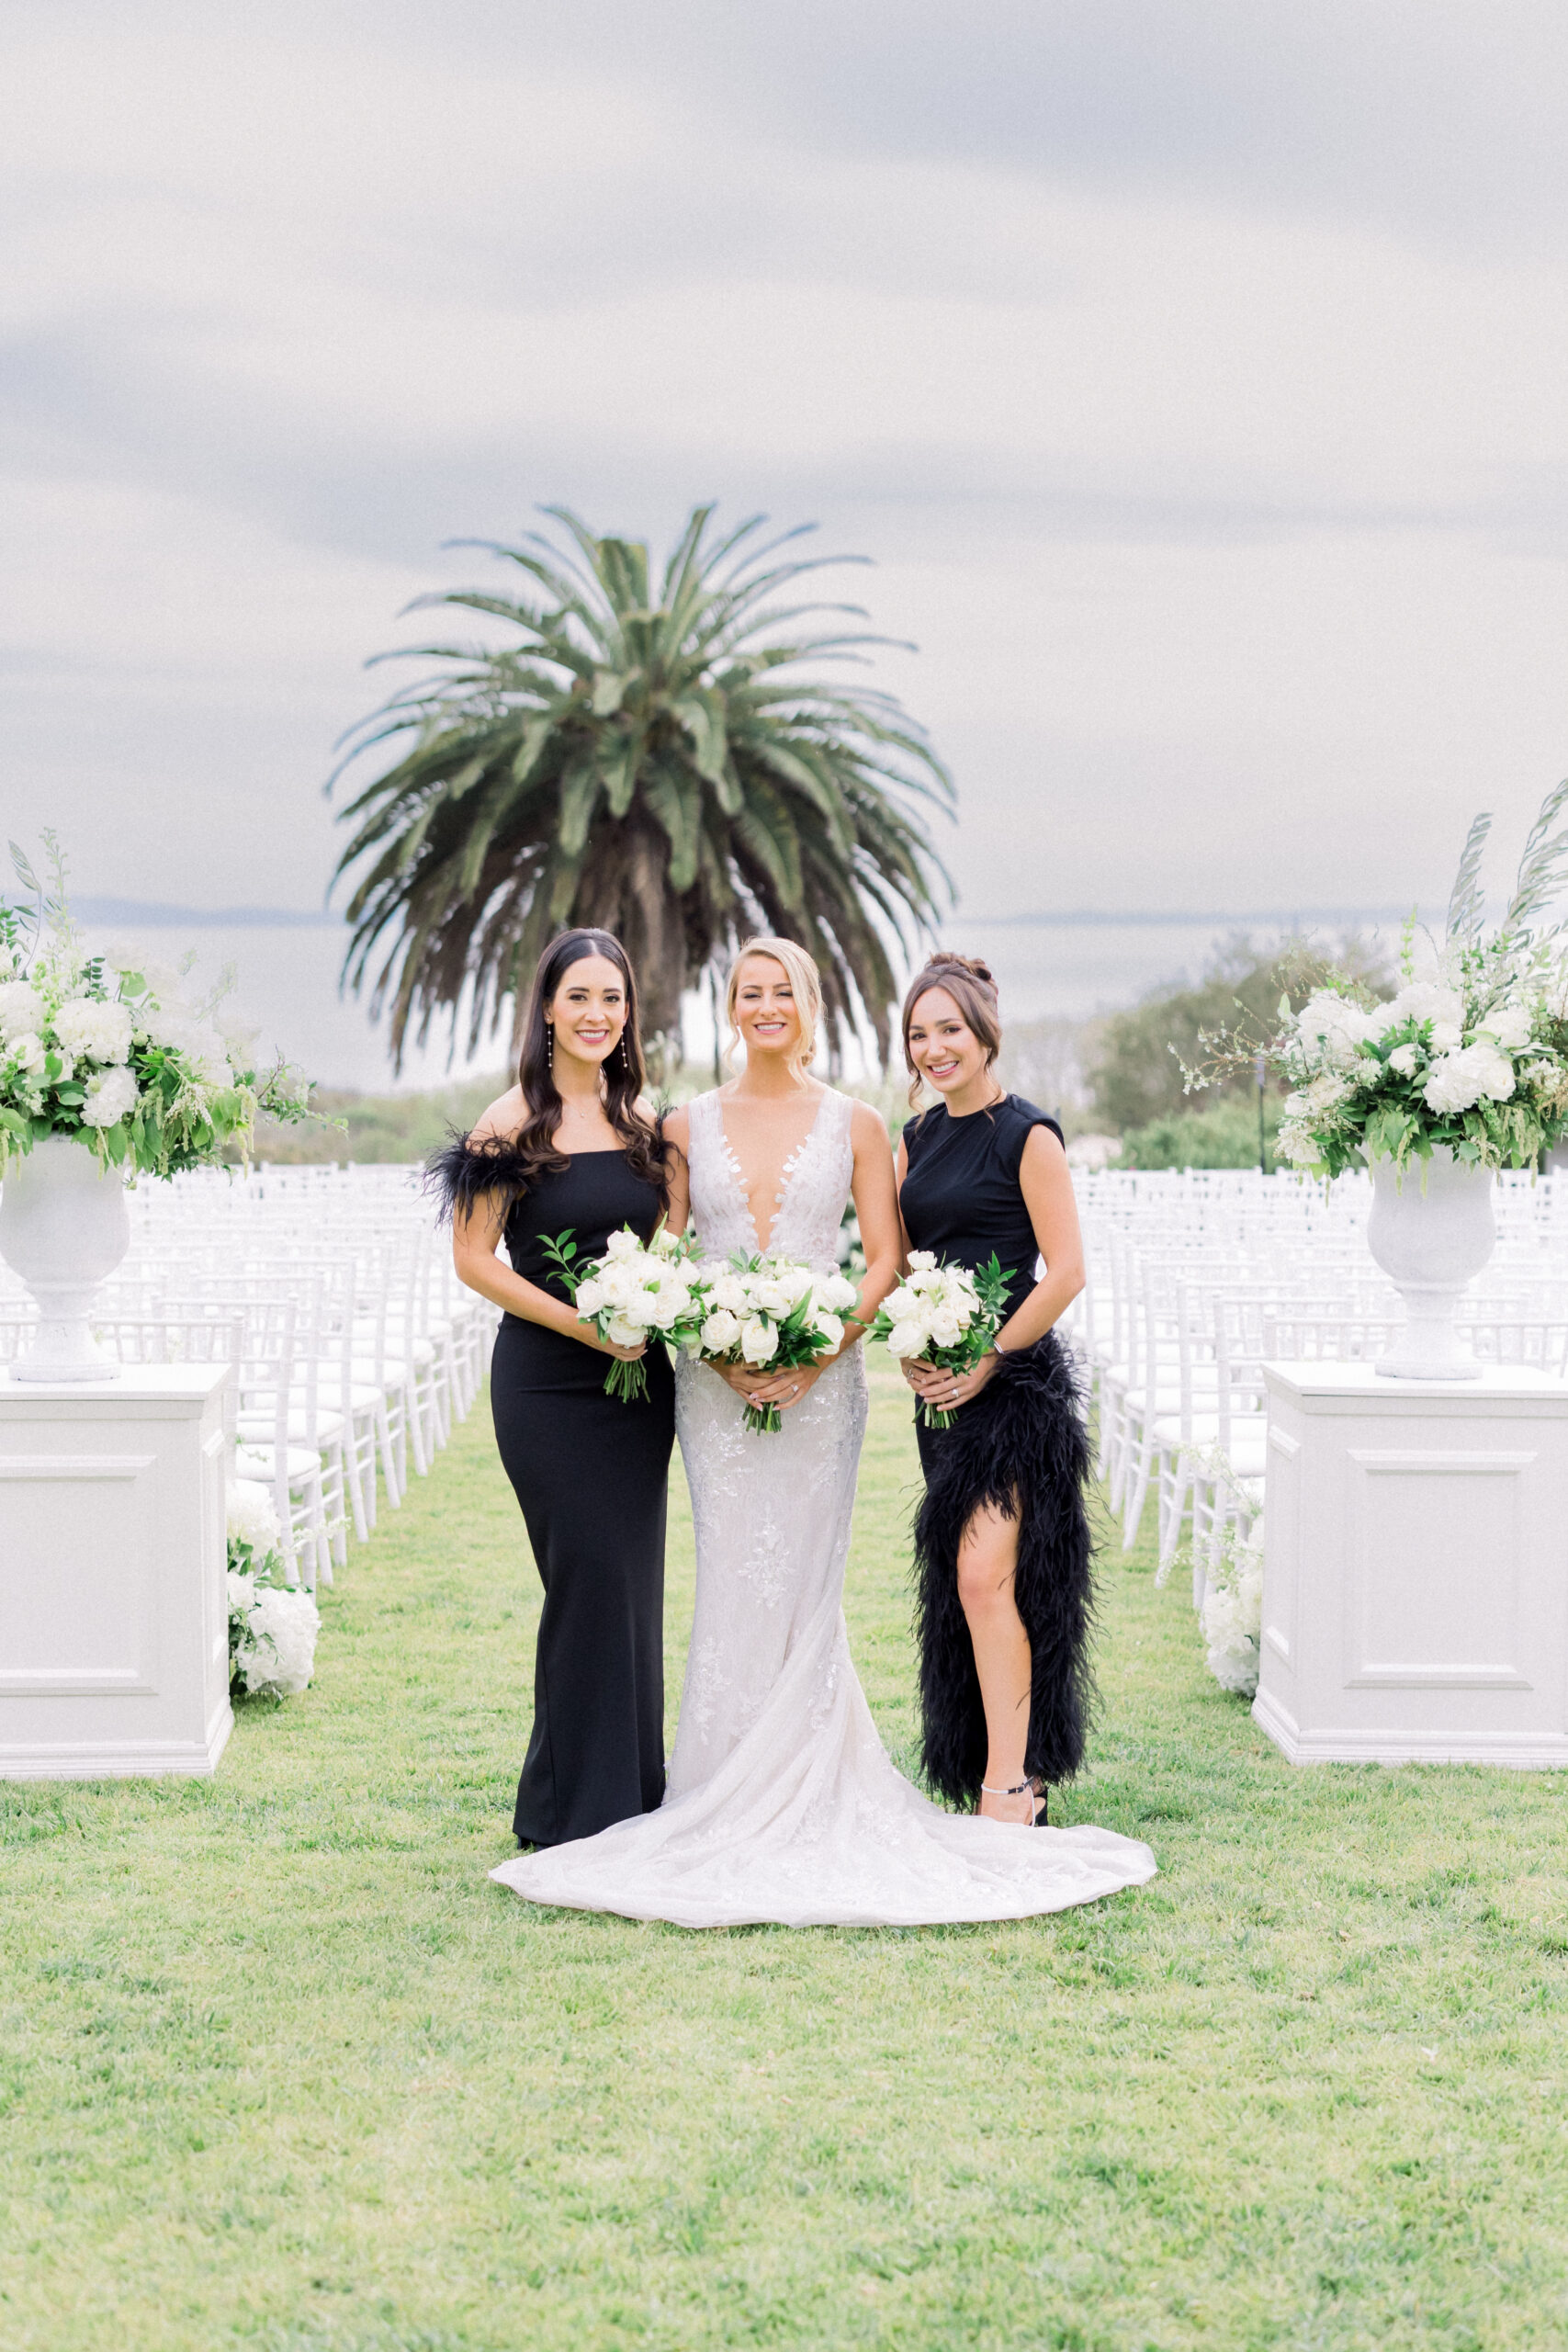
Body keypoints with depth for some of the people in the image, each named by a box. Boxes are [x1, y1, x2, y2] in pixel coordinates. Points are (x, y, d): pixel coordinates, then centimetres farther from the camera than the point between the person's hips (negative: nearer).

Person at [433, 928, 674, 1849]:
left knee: (634, 1584, 8)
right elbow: (475, 1258, -9)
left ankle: (632, 1796, 18)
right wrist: (581, 1324, -16)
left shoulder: (644, 1118, 9)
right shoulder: (513, 1122, -7)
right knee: (591, 1576, -7)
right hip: (548, 1383, -5)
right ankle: (580, 1811, 3)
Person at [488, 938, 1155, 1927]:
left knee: (801, 1577, -3)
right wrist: (718, 1351, -9)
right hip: (716, 1379, 1)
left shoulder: (854, 1124, 6)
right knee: (733, 1578, -1)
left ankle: (805, 1796, 5)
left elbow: (886, 1259, 2)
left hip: (819, 1379, -1)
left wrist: (821, 1351, -11)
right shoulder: (688, 1125, 8)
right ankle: (736, 1803, 5)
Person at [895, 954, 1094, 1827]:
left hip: (1012, 1385, -8)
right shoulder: (919, 1138, 13)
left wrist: (988, 1360, -14)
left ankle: (1005, 1791, -13)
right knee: (958, 1585, 8)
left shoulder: (1027, 1135, -8)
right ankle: (1024, 1772, 16)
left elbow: (1067, 1271, -12)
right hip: (941, 1389, 8)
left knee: (986, 1575, -15)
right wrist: (911, 1351, 1)